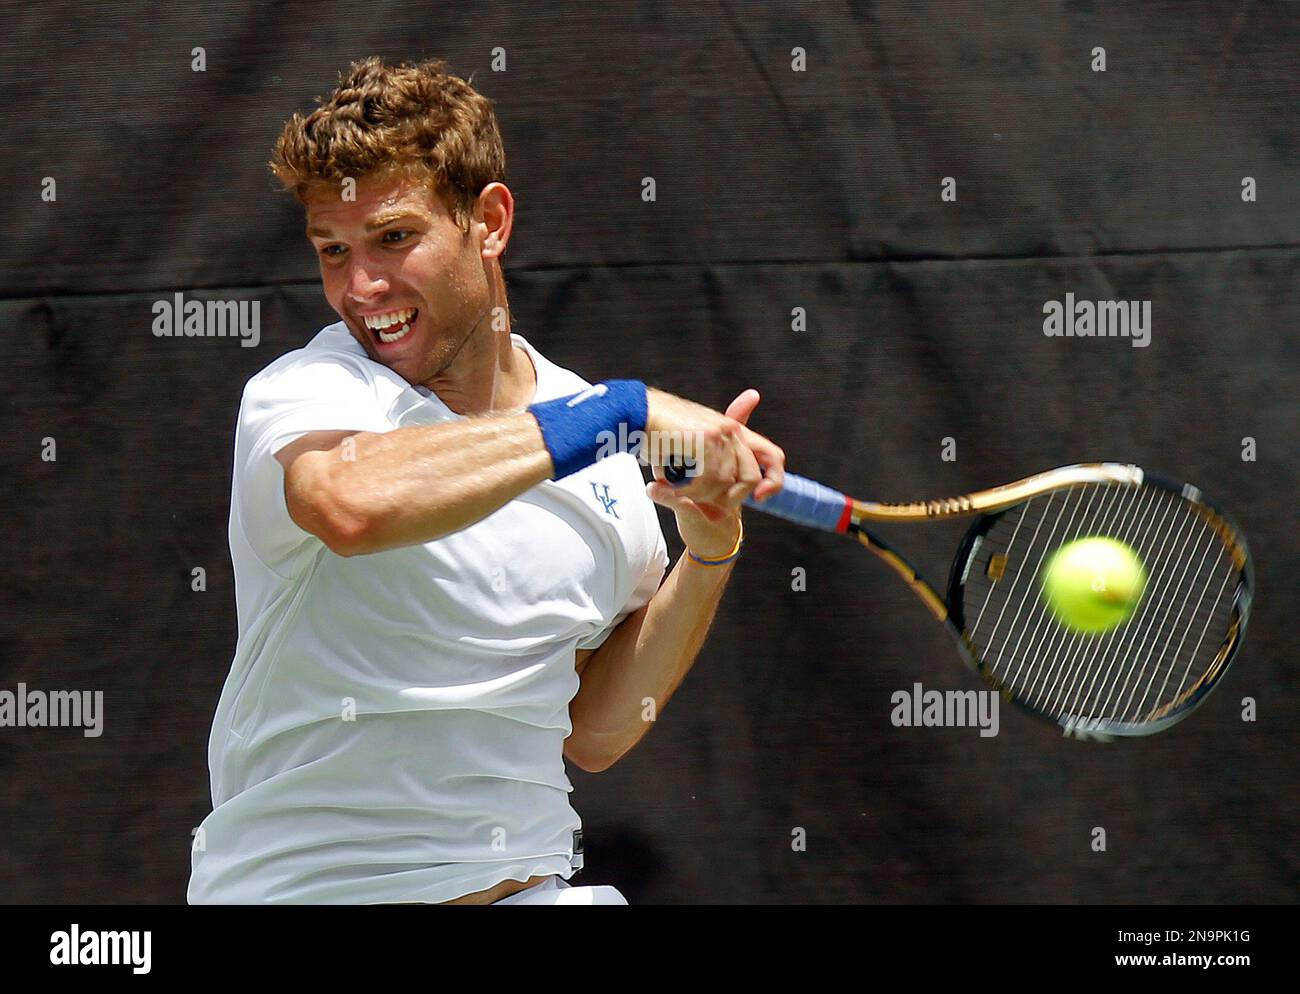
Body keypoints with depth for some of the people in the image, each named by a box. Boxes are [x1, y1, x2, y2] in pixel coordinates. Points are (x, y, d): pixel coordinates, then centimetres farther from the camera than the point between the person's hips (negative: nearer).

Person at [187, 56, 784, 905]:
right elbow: (351, 503, -35)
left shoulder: (608, 452, 7)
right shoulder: (301, 396, -10)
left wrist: (706, 556, 0)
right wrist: (627, 415, -29)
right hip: (297, 886, -3)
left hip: (533, 880, 3)